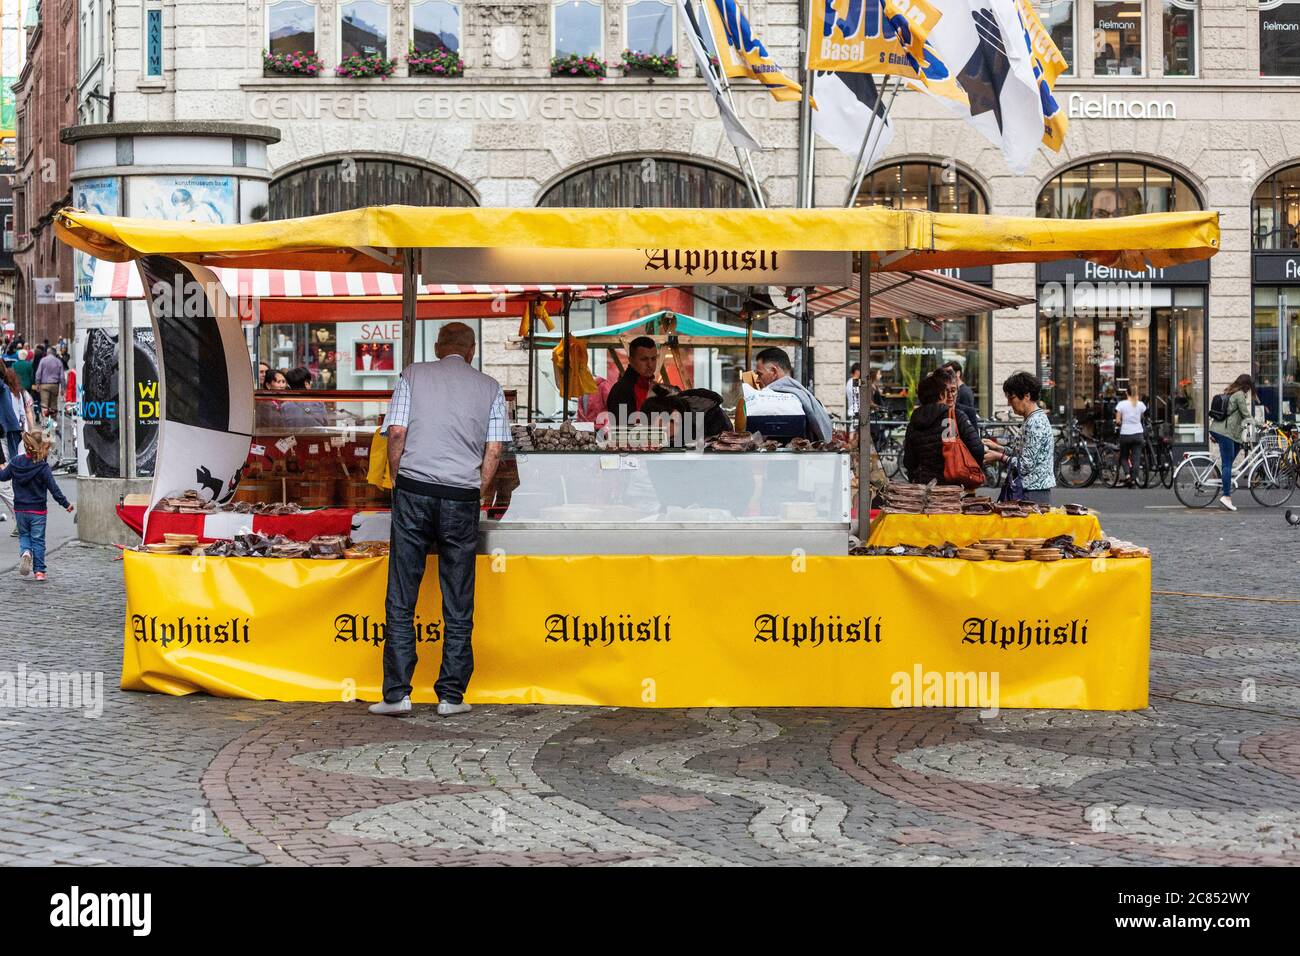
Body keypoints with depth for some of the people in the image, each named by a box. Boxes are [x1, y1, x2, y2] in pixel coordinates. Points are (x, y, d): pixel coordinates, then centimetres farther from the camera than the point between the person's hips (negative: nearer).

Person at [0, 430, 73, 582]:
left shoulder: (15, 463, -4)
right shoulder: (43, 467, -17)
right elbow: (54, 489, -14)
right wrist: (66, 504, -3)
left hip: (20, 509, 3)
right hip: (38, 511, -3)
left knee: (24, 535, 21)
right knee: (38, 540, 8)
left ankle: (26, 552, -10)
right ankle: (39, 571, 9)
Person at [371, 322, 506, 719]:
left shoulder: (413, 375, 10)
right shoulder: (490, 387, 12)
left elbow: (396, 434, 1)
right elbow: (494, 452, 5)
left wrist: (398, 484, 11)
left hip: (414, 491, 0)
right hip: (462, 496, 1)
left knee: (401, 599, 2)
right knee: (458, 604, 6)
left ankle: (397, 693, -1)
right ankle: (451, 695, 7)